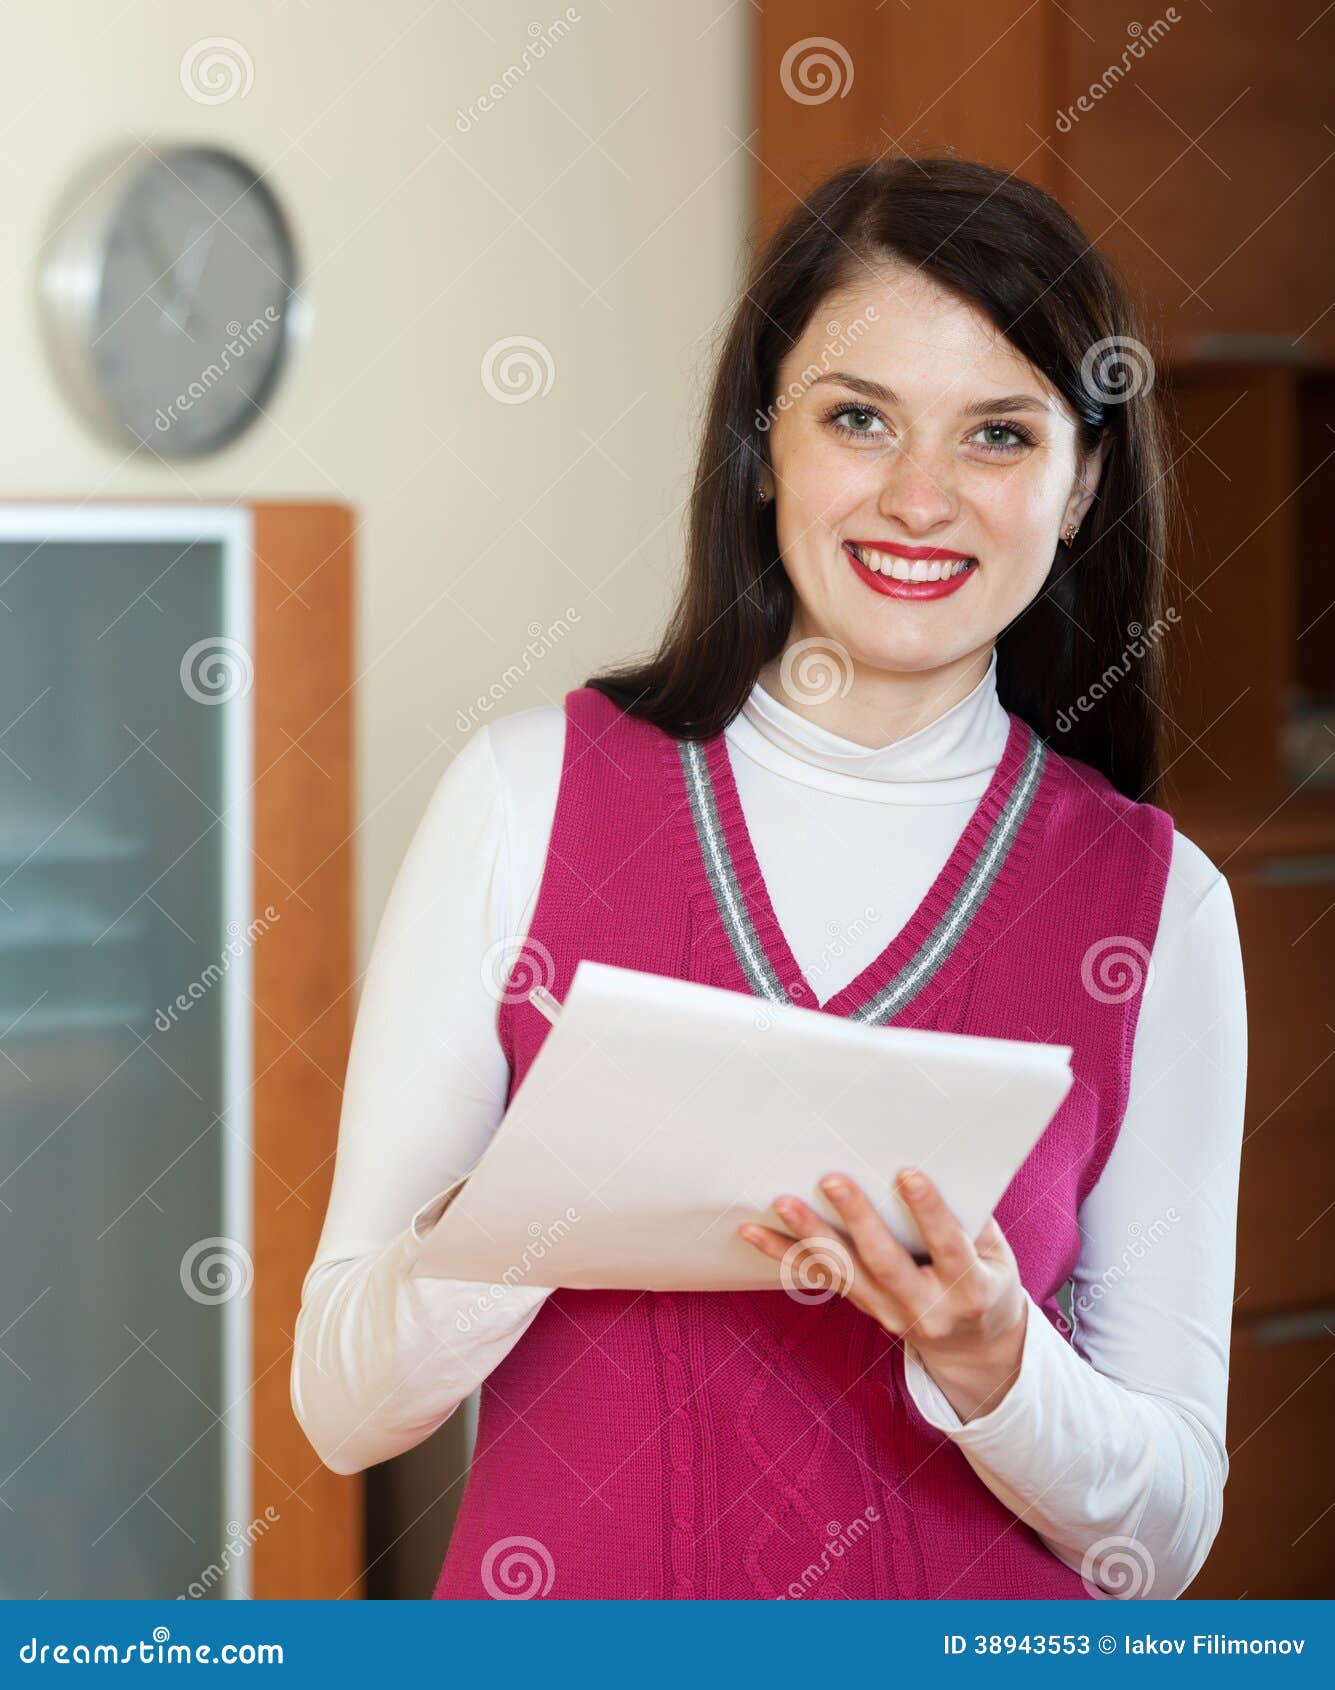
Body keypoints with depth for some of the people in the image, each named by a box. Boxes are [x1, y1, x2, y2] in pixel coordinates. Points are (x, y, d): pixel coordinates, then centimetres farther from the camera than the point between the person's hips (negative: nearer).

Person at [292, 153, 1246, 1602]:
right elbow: (342, 1402, -2)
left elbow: (1163, 1535, 2)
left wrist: (989, 1358, -16)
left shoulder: (1159, 903, -1)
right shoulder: (526, 792, -2)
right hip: (563, 1596, 0)